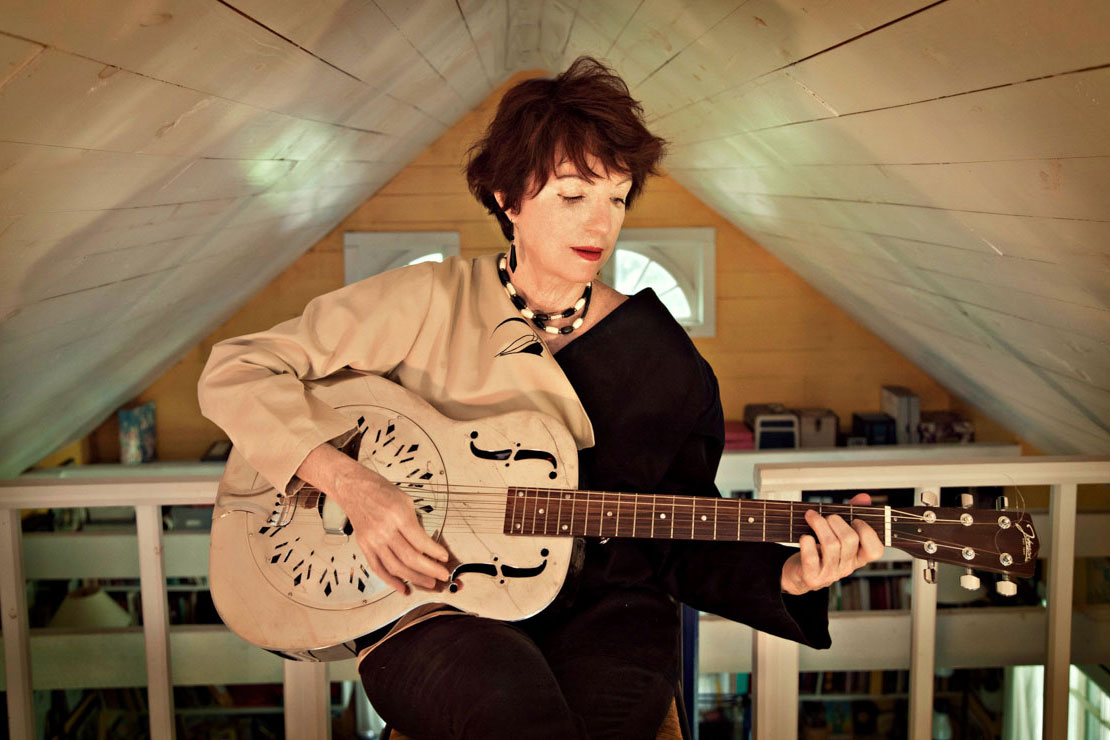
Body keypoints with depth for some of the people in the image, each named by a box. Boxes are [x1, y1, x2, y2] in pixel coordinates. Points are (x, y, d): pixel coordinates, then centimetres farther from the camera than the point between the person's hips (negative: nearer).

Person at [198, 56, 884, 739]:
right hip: (429, 607, -2)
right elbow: (236, 371, -4)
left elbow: (686, 547, 9)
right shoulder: (430, 302, -3)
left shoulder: (661, 357, 5)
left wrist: (786, 575, -10)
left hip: (597, 606, 2)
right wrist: (351, 484, -16)